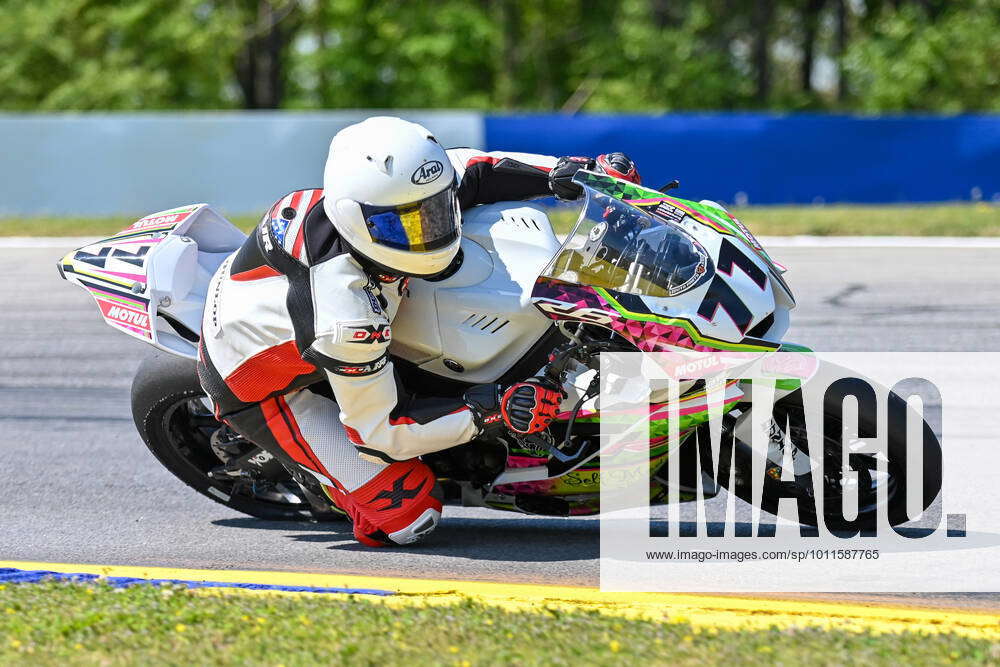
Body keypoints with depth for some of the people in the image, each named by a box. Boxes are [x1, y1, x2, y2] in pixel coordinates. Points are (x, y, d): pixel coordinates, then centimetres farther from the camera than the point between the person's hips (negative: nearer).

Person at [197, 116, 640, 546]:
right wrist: (492, 412, -35)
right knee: (408, 515, -15)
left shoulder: (389, 201, -24)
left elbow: (467, 171, -4)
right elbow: (376, 430, -29)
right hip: (265, 390, -8)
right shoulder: (348, 317, -42)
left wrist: (566, 171, -15)